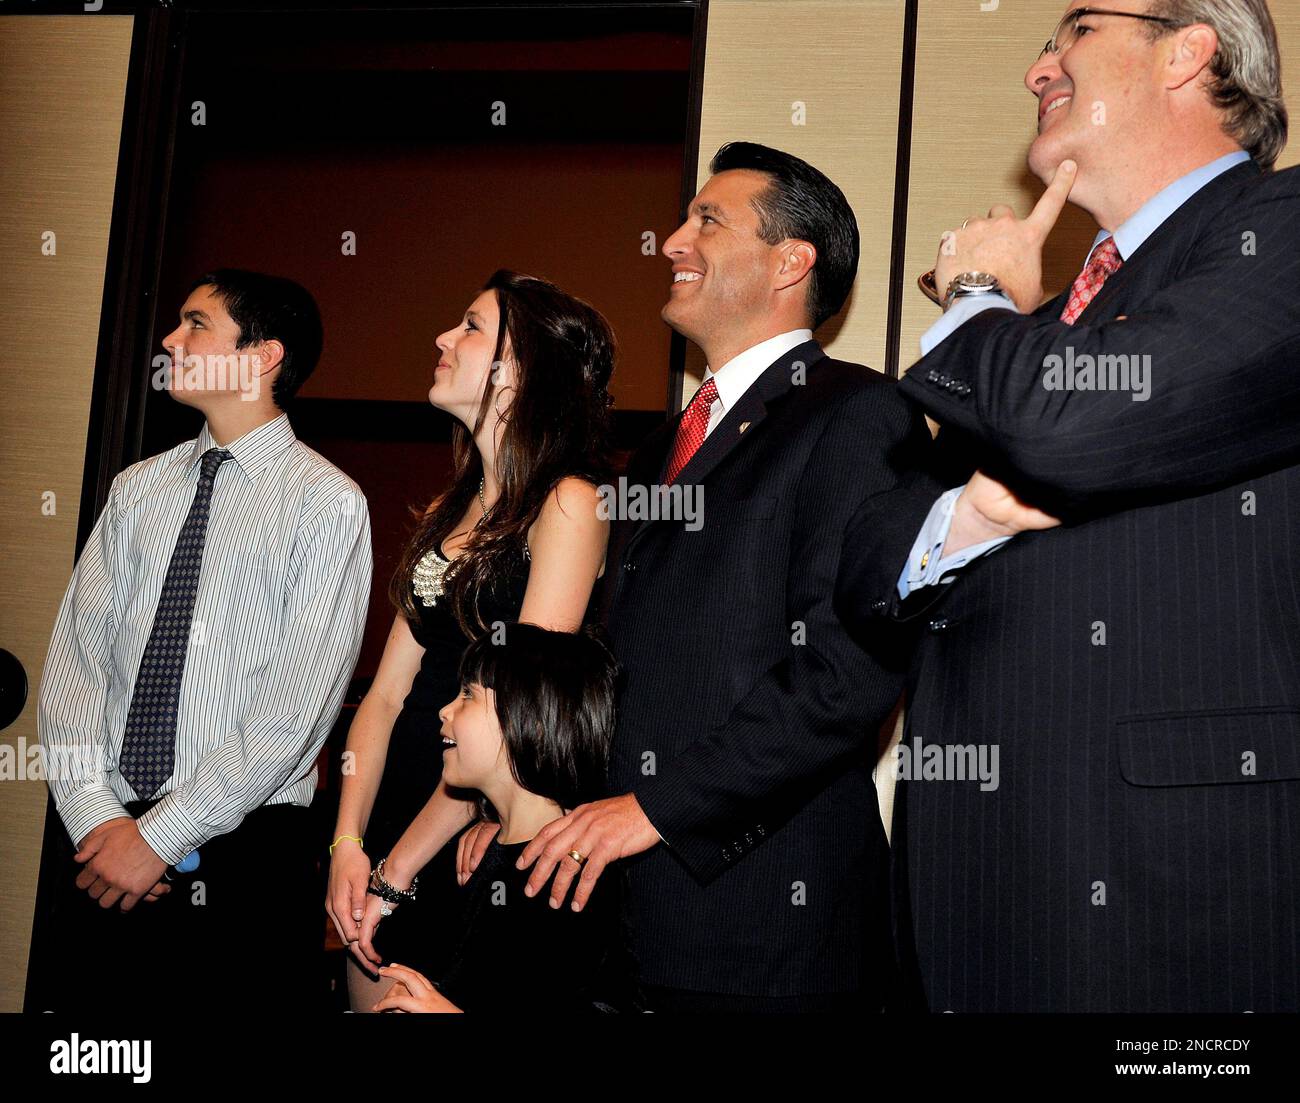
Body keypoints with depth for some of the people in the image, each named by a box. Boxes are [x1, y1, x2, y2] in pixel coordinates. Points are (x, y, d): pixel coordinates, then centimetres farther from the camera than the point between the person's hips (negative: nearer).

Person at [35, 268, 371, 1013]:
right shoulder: (138, 488, 11)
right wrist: (92, 810, -8)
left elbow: (297, 707, -13)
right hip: (106, 841, 5)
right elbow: (77, 651, 5)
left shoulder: (327, 503, -6)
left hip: (246, 847, -4)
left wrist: (160, 837, -13)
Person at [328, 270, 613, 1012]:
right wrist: (348, 844, -5)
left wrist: (399, 867, -13)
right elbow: (388, 692, 6)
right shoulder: (449, 512, 10)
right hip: (392, 829, 6)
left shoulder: (568, 504, -13)